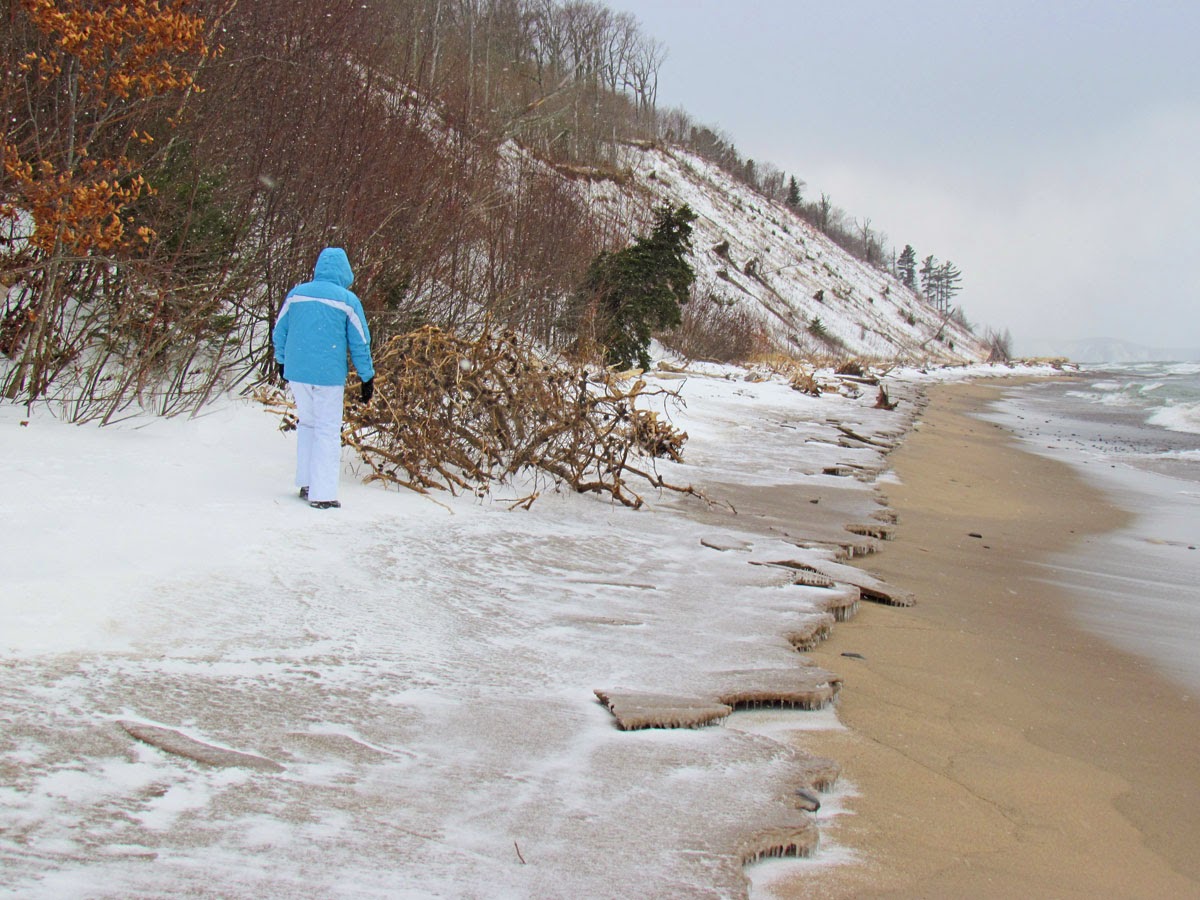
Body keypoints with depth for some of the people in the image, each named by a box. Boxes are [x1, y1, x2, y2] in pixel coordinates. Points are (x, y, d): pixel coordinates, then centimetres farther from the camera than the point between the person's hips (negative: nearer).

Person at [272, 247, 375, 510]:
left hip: (296, 373, 4)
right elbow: (360, 343, -3)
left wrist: (282, 362, 28)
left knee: (306, 423, 20)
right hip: (329, 376, -4)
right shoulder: (348, 300, -7)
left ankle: (305, 483, 24)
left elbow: (279, 332, 13)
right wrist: (367, 378, 6)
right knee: (328, 431, 3)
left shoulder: (295, 294, 4)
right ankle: (322, 493, 4)